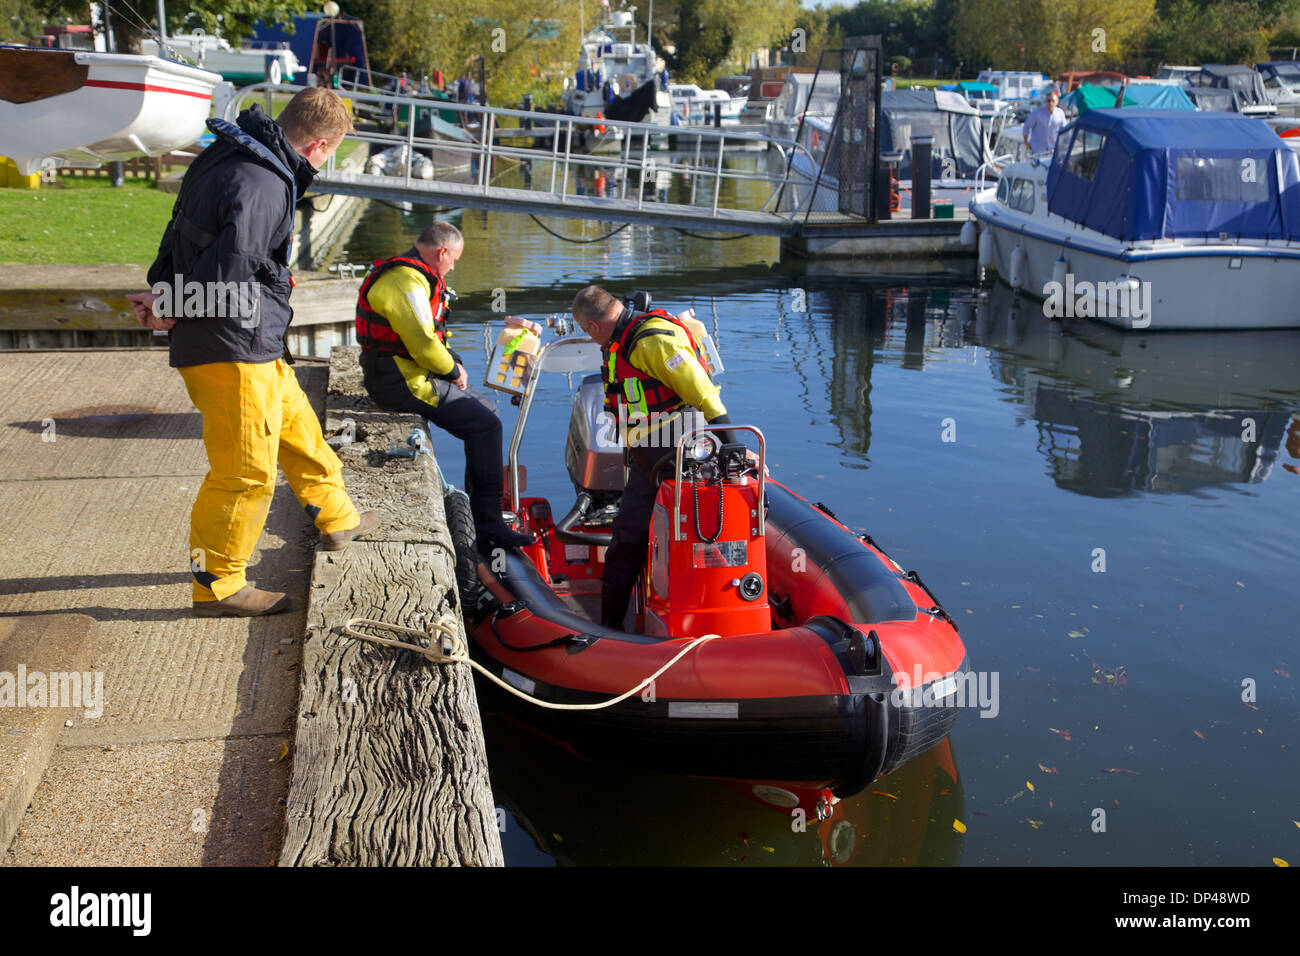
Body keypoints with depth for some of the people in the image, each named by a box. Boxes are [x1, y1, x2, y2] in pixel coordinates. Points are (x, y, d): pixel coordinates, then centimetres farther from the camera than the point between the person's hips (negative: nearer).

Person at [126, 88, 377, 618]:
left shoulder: (229, 158, 10)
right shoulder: (262, 186, -24)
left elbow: (181, 237, 14)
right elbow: (227, 275, -26)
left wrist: (165, 292, 1)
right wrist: (172, 311, -10)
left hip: (257, 346, 10)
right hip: (231, 350, -10)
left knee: (298, 430, 25)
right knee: (245, 471, -1)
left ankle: (337, 518, 44)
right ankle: (215, 584, 11)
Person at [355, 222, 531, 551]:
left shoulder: (408, 273, 16)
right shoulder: (406, 282, -20)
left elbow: (428, 335, 23)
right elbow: (423, 344, -25)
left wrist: (453, 363, 9)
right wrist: (454, 370, -9)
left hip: (408, 373, 11)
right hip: (404, 383, -11)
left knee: (486, 411, 15)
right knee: (485, 425, -13)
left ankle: (480, 508, 18)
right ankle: (488, 525, -11)